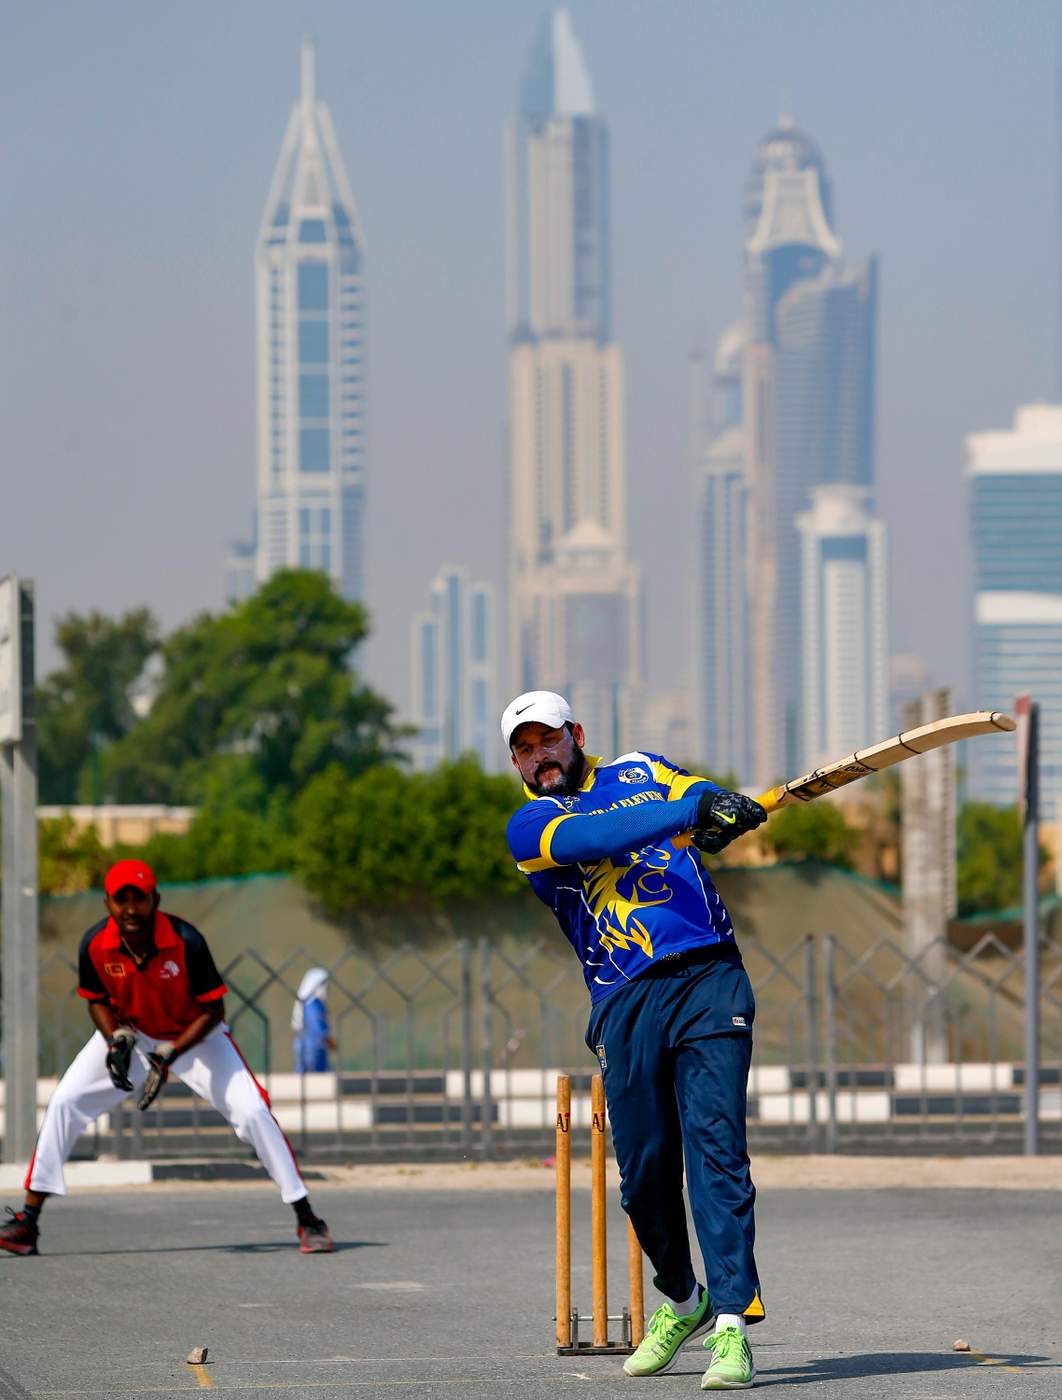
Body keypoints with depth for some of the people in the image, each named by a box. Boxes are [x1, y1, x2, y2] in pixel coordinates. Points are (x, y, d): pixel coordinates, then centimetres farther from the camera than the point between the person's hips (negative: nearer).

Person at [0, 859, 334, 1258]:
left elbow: (213, 1011, -21)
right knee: (64, 1103, -9)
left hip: (195, 1036, -3)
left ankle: (306, 1219, -7)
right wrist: (115, 1041, -22)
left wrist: (169, 1056, -30)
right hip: (131, 1032, 3)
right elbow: (97, 1000, -3)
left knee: (252, 1111, -18)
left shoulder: (186, 941, -31)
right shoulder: (95, 945, -22)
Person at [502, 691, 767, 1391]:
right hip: (626, 1005, 1)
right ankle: (682, 1299, 28)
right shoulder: (528, 825, 10)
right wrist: (689, 809, -24)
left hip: (709, 981, -1)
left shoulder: (641, 772, 19)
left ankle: (732, 1325, -17)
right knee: (644, 1167, 2)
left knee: (716, 1144, -13)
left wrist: (726, 807, -24)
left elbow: (711, 801, 2)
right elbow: (588, 837, -11)